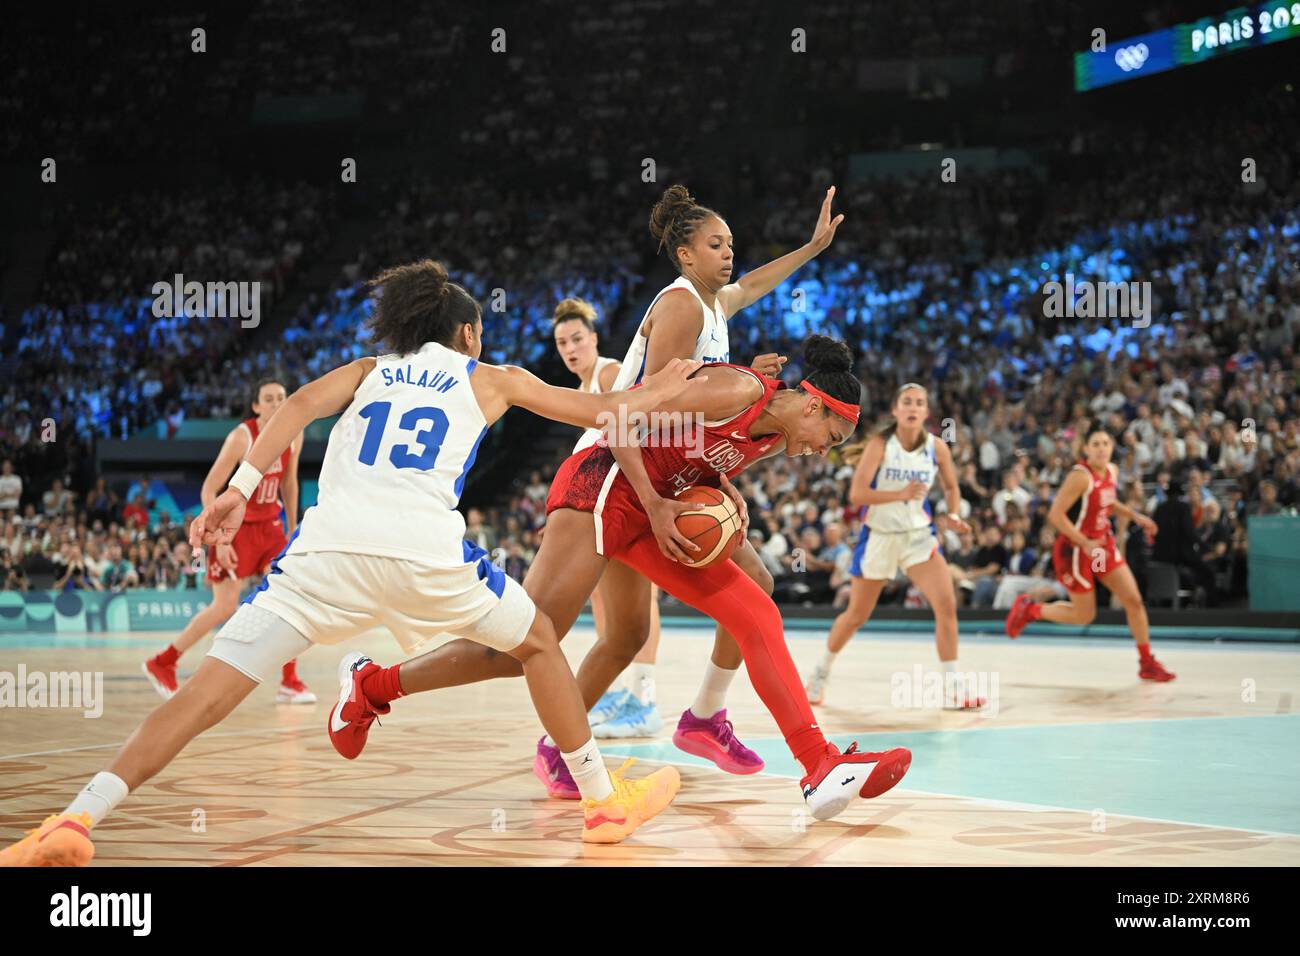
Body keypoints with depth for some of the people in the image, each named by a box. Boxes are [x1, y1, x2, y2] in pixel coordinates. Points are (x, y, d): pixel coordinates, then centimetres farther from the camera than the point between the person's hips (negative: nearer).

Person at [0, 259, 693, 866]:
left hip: (325, 548, 1)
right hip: (424, 549, -1)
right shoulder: (492, 380, 27)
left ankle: (78, 818, -19)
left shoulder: (368, 371, 30)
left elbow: (303, 403, 9)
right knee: (537, 643, 25)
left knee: (210, 691, -3)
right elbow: (602, 412, 35)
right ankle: (605, 799, 27)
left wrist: (241, 489, 1)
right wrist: (660, 389, 55)